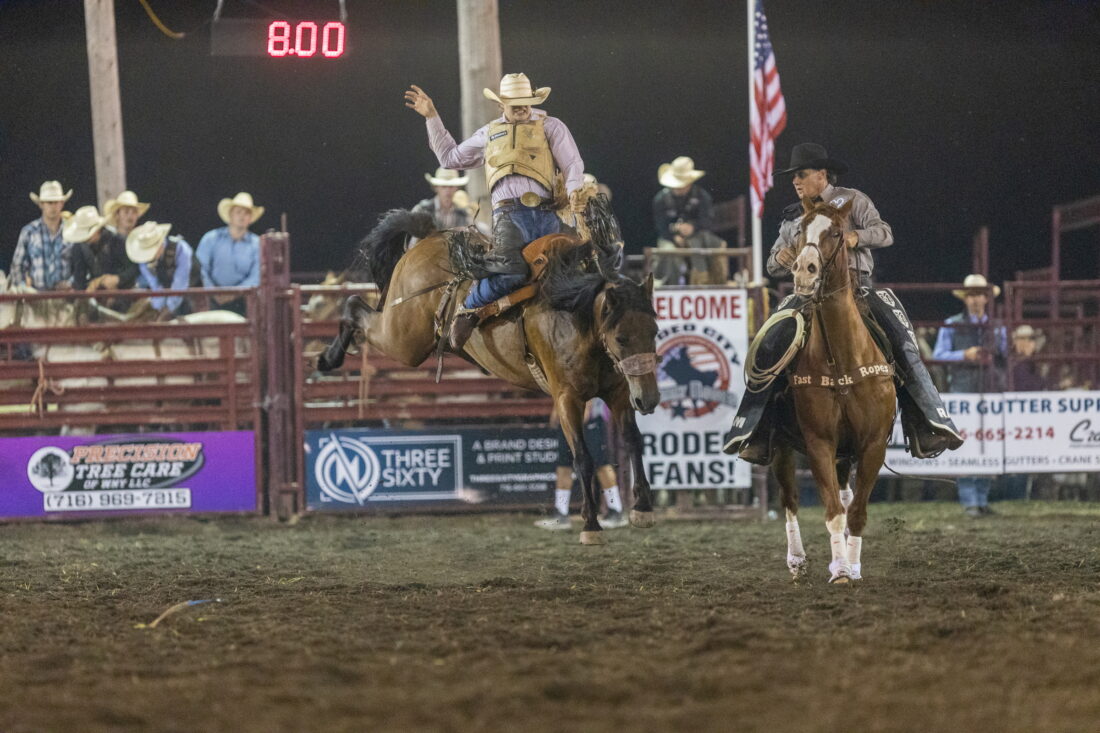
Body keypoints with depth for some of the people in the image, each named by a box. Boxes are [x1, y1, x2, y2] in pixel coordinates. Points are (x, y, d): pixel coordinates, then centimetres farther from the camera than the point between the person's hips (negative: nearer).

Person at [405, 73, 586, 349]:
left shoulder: (551, 126, 19)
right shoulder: (489, 134, 26)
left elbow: (572, 164, 11)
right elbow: (450, 157, 36)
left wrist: (574, 191, -11)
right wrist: (431, 117, 33)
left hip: (547, 214, 1)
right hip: (509, 213, -1)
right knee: (510, 269, -28)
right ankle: (467, 311, -12)